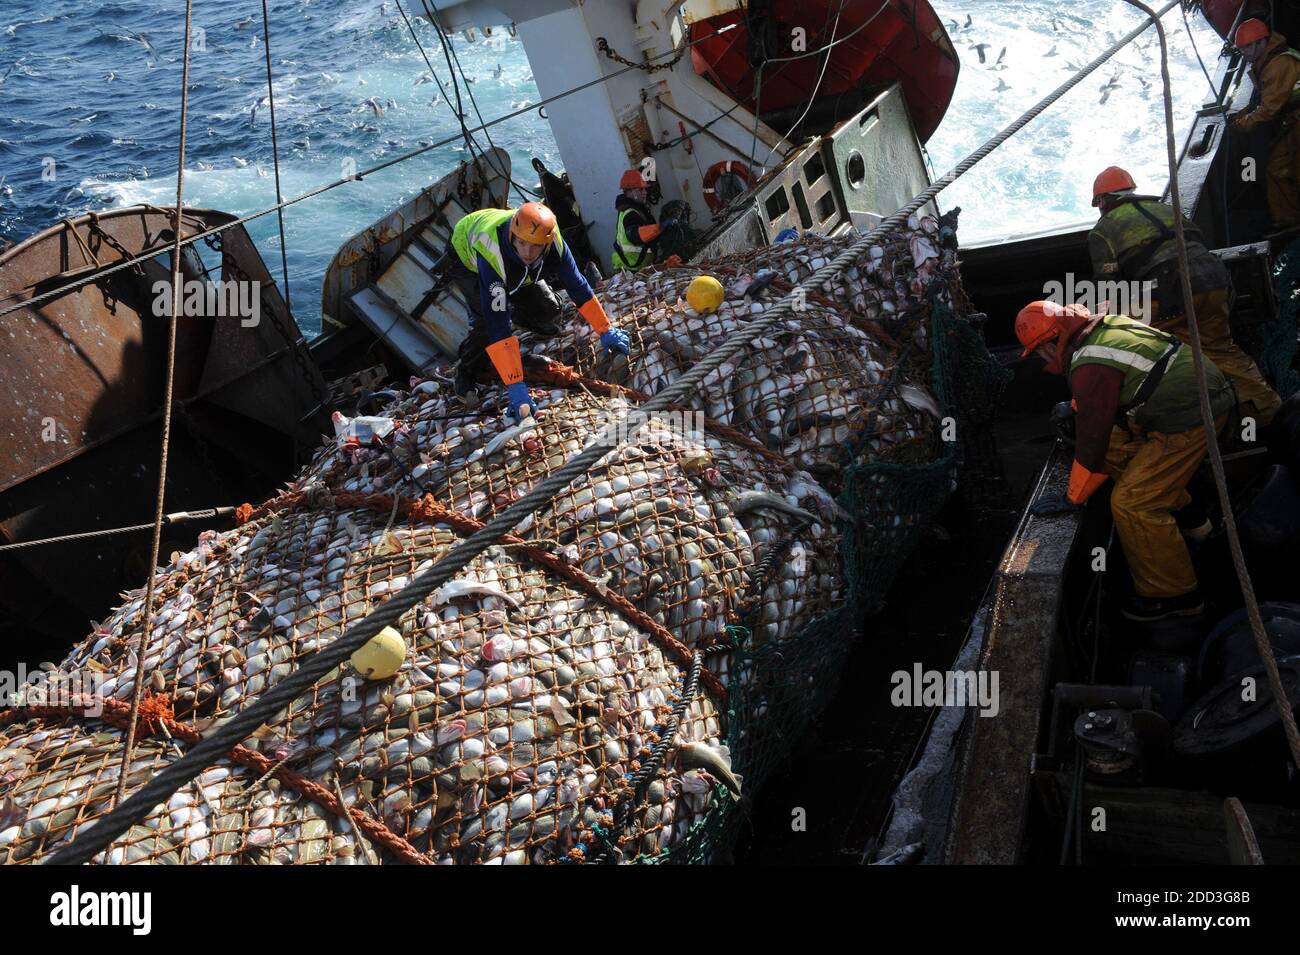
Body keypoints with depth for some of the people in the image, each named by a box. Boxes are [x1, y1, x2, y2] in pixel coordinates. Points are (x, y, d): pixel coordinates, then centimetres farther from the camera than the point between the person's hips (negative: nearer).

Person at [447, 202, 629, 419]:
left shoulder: (552, 240, -35)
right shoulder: (491, 254, -47)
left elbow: (578, 287, -18)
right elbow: (497, 327, -48)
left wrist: (606, 331, -12)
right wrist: (515, 386, -50)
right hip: (467, 259, -4)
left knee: (547, 309, -8)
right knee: (487, 323, -27)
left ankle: (518, 315, 28)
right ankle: (467, 367, 3)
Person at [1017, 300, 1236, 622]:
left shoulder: (1091, 365, -21)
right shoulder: (1105, 325, 8)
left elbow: (1092, 439, -18)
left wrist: (1073, 498, -8)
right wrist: (1076, 408, 44)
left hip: (1189, 420, -10)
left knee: (1132, 503, -9)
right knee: (1116, 449, 20)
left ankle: (1173, 595, 3)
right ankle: (1183, 511, 35)